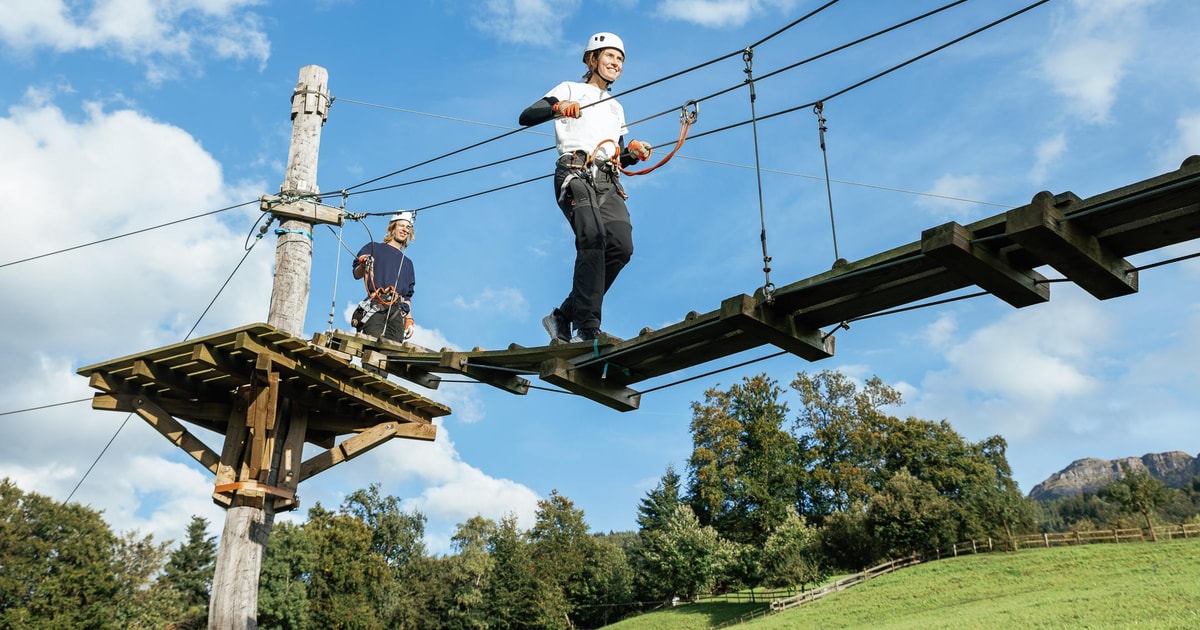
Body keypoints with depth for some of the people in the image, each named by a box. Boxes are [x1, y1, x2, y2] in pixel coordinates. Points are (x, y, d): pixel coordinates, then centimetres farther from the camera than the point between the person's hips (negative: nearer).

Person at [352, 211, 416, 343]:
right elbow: (357, 274, 7)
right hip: (375, 306, -4)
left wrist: (409, 320, 15)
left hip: (398, 310, 4)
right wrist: (363, 266, -16)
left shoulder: (407, 263, 32)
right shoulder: (374, 248, 19)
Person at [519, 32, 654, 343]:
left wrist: (632, 153, 10)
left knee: (621, 245, -18)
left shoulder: (616, 108, 34)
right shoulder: (570, 89, 17)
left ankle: (563, 317, -8)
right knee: (593, 237, -29)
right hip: (574, 173, -6)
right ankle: (587, 329, -34)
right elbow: (526, 117, 4)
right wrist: (557, 107, -16)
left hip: (608, 181, 6)